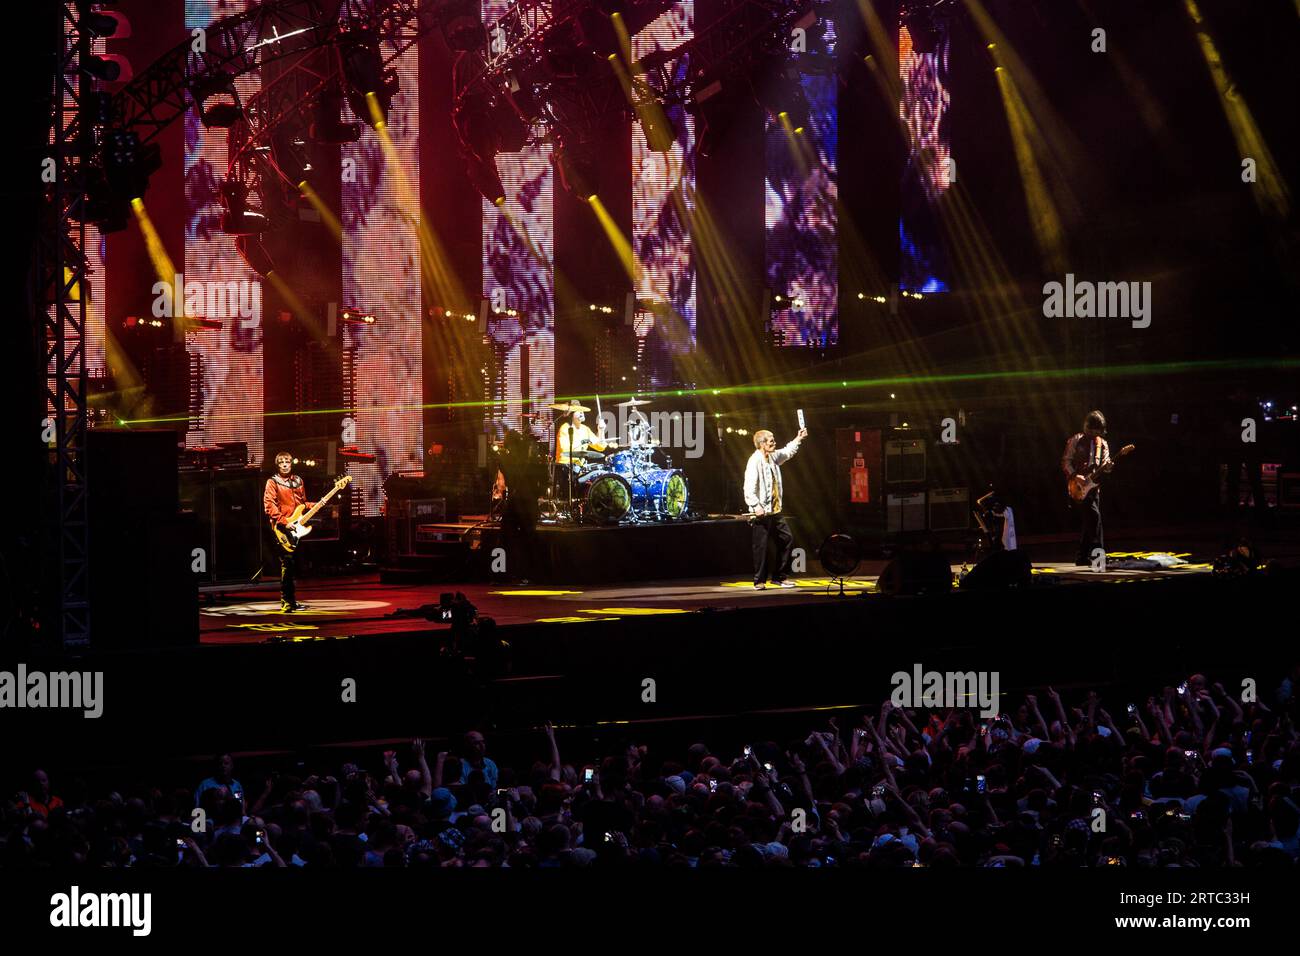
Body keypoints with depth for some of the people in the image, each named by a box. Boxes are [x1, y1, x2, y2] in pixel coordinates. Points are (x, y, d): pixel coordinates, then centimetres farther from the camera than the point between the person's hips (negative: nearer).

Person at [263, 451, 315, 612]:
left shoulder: (298, 481, 17)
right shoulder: (273, 482, -2)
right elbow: (269, 505, -11)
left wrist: (314, 506, 4)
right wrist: (283, 521, -19)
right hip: (282, 529, -6)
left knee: (295, 564, 9)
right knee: (287, 563, -13)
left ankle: (291, 600, 17)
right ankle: (286, 602, -11)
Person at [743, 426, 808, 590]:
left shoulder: (772, 457, 12)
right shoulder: (755, 461, -15)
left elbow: (787, 453, 35)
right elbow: (749, 487, -23)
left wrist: (798, 439, 32)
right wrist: (756, 506, -30)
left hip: (775, 510, 9)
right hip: (762, 513, -9)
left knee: (787, 539, 9)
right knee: (761, 546, -3)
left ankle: (779, 577, 18)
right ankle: (759, 581, 6)